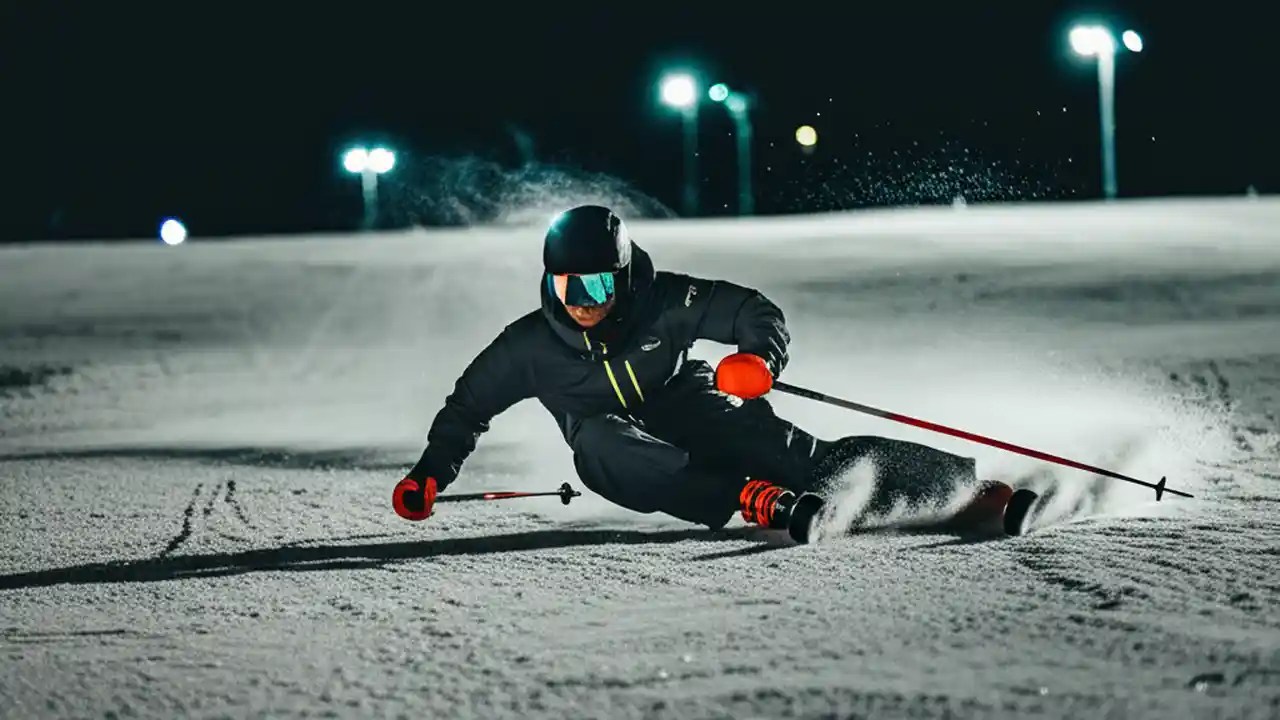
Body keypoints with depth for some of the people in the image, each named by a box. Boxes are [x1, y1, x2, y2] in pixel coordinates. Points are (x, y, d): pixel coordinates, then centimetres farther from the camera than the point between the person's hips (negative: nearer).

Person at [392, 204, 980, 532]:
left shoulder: (662, 304, -13)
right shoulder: (529, 347, -7)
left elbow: (756, 312, -8)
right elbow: (468, 407, 6)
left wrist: (758, 357, -28)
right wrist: (430, 474, -4)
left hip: (690, 415, -1)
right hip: (631, 467, 1)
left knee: (800, 457, -28)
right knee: (596, 441, -36)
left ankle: (968, 481, -30)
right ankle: (751, 499, -49)